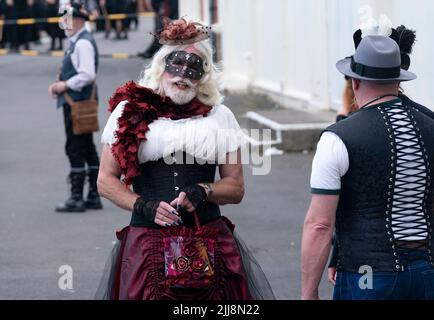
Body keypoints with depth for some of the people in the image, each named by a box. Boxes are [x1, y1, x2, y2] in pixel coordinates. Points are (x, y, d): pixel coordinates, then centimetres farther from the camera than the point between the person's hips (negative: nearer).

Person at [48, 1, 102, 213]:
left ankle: (76, 198, -4)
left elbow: (88, 75, -24)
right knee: (88, 149, 13)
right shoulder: (76, 42, 16)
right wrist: (60, 85, 10)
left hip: (78, 105, -10)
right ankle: (93, 196, 19)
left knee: (75, 150, -7)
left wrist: (65, 85, -16)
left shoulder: (83, 43, -16)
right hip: (78, 103, 10)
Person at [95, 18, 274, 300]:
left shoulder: (220, 117, 12)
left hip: (209, 243, 1)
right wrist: (144, 206, -8)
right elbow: (106, 181, 8)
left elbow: (236, 187, 12)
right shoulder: (131, 112, 9)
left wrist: (202, 191, -7)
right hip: (148, 242, -1)